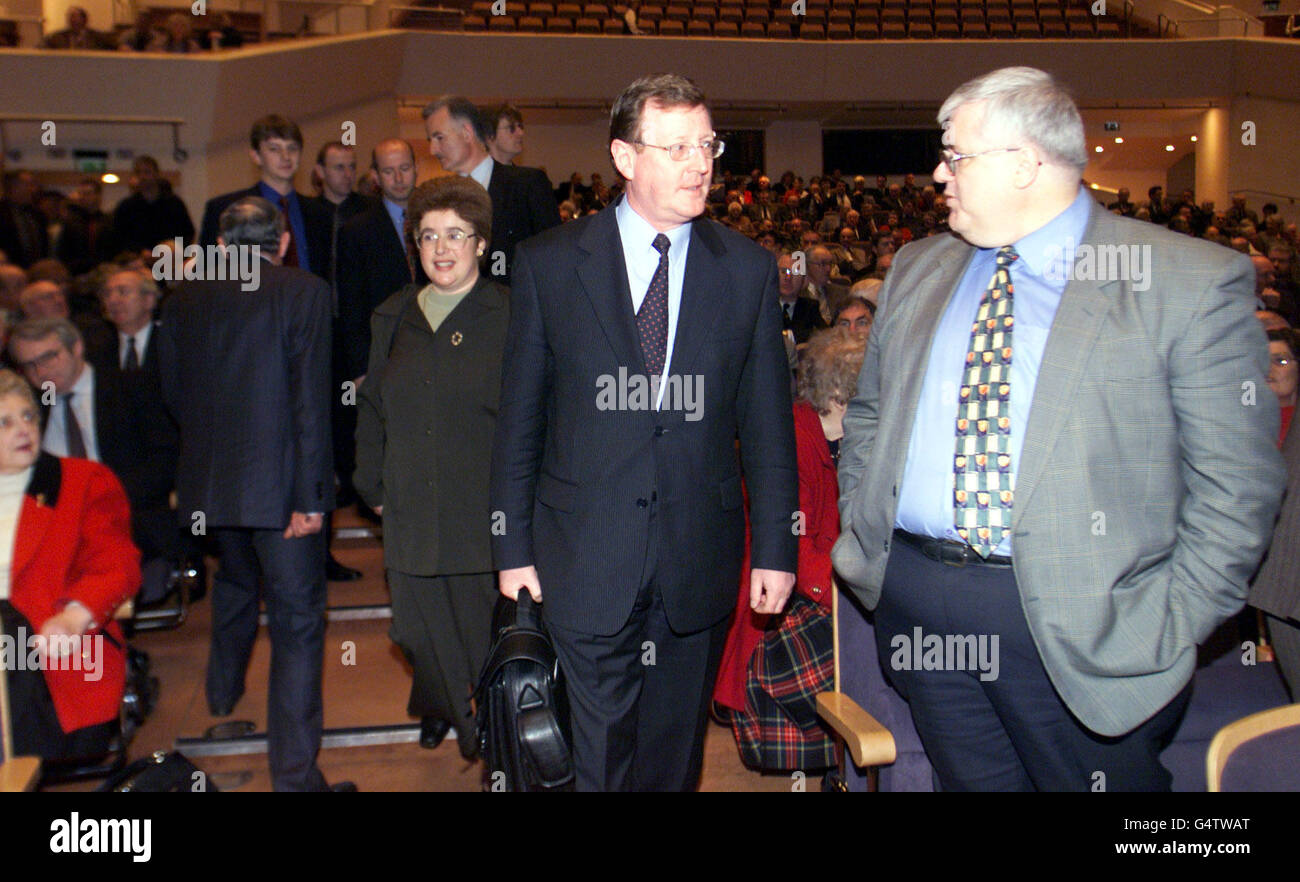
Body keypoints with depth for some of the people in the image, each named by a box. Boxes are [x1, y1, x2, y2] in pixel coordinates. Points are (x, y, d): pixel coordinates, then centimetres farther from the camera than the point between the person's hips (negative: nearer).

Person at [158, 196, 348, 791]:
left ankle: (223, 692, 52)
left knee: (235, 581, 30)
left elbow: (173, 393, 12)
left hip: (208, 480, 6)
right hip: (278, 483, -6)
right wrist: (309, 495, -14)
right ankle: (294, 772, 1)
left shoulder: (182, 299, 6)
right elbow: (310, 399, -15)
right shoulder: (303, 291, -9)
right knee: (297, 618, 1)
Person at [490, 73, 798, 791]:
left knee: (675, 756, 17)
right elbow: (519, 418, 2)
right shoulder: (548, 262, -1)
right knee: (599, 758, 7)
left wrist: (775, 549, 2)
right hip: (587, 557, -1)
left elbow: (767, 423, 4)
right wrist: (513, 546, 1)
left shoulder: (748, 269, 3)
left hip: (701, 559, 2)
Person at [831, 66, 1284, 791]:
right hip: (916, 605, 5)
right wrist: (861, 534, 8)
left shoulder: (1190, 283, -7)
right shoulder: (918, 272, 10)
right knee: (971, 781, 16)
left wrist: (1172, 628, -11)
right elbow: (867, 418, 19)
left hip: (1083, 631, -4)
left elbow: (1236, 485, -7)